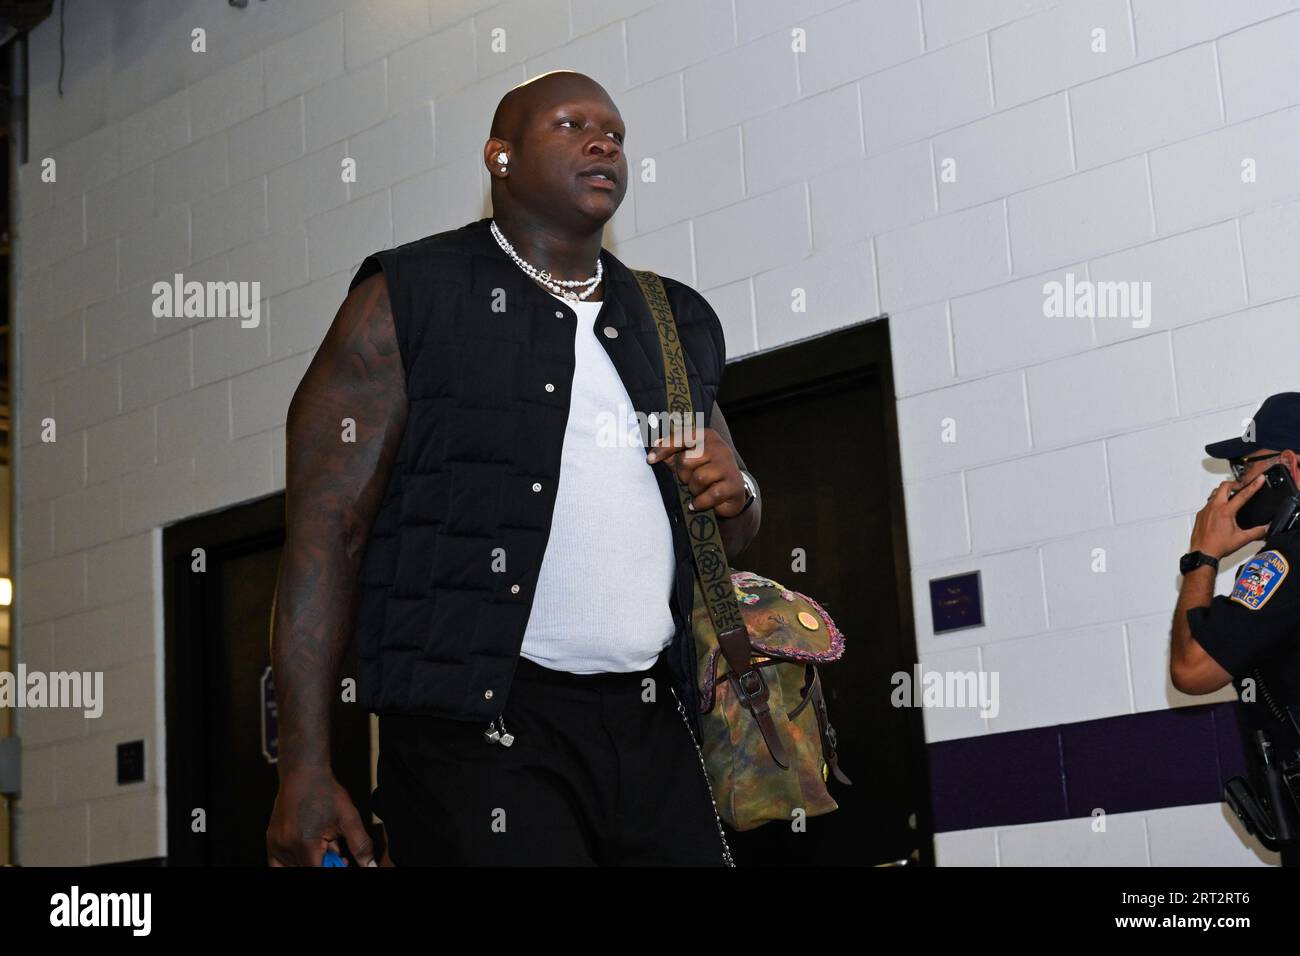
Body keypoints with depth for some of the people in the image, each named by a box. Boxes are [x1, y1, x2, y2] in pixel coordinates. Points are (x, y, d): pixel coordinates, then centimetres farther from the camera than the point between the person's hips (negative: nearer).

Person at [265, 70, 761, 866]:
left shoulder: (675, 323, 18)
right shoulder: (410, 301, 1)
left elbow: (735, 531, 27)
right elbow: (325, 535, -5)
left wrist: (736, 497, 1)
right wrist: (305, 769, -13)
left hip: (652, 722, 5)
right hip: (480, 725, -5)